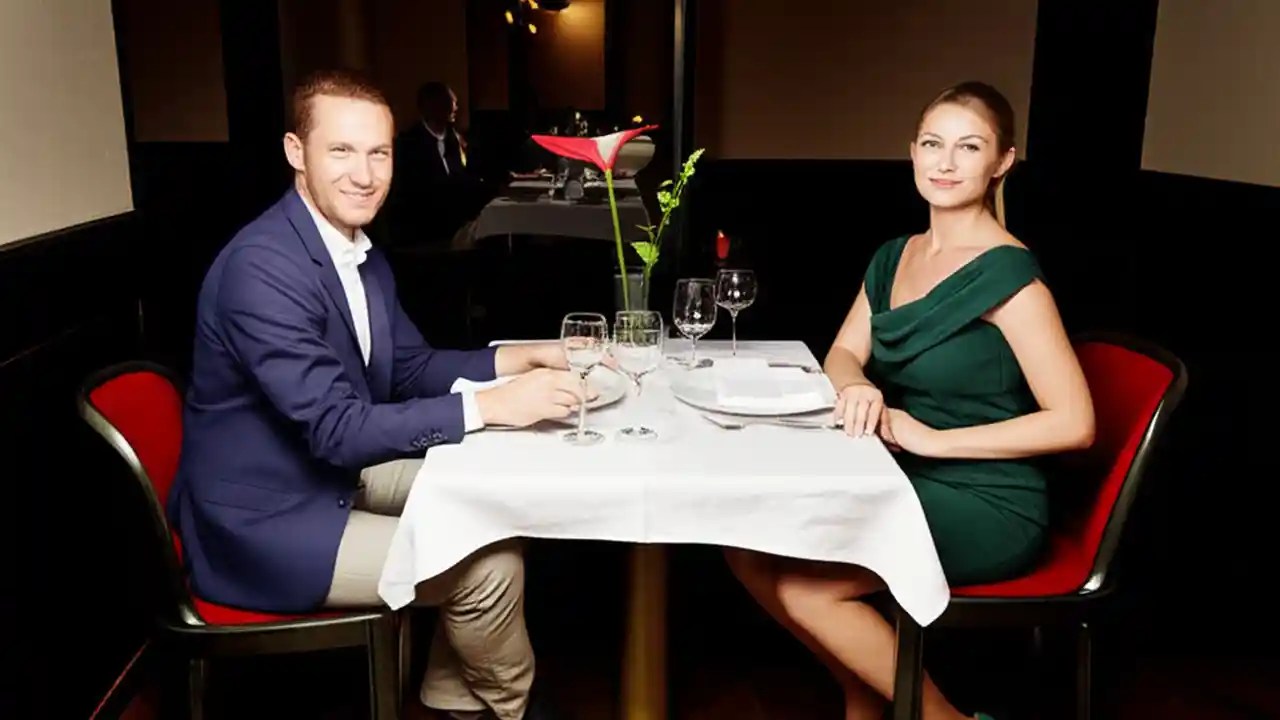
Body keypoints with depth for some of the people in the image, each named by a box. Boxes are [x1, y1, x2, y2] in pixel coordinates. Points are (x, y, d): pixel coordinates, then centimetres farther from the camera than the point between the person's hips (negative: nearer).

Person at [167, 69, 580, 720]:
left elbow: (413, 368, 9)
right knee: (492, 566, -13)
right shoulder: (262, 266, -26)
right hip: (263, 523, -9)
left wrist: (520, 357, -5)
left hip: (332, 472, 9)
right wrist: (491, 406, -31)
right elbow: (338, 428, -29)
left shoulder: (361, 255, 2)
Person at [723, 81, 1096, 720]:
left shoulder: (1007, 273, -17)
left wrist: (933, 439, -20)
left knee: (803, 586, -19)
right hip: (909, 485, 7)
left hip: (987, 508, -7)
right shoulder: (894, 256, 6)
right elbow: (842, 355, 11)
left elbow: (1074, 423, -19)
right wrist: (857, 387, -13)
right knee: (749, 547, -5)